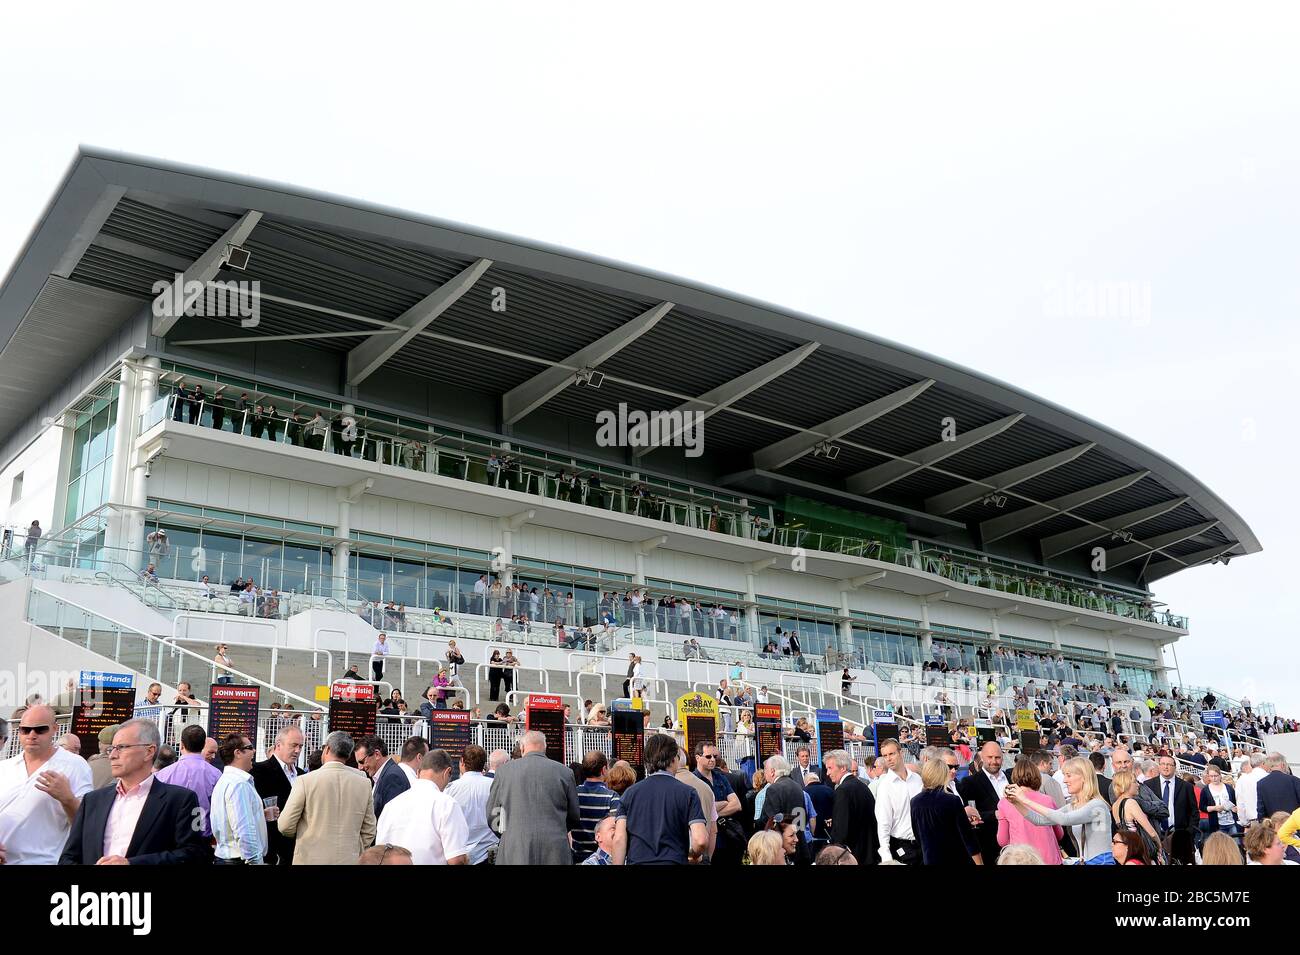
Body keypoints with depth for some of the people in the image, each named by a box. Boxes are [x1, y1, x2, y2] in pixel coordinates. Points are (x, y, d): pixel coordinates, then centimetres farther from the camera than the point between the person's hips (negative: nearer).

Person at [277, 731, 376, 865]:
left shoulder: (305, 780, -9)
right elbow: (368, 833, 3)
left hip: (311, 859, -3)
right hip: (350, 860, 3)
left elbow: (285, 826, -5)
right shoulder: (364, 783, -1)